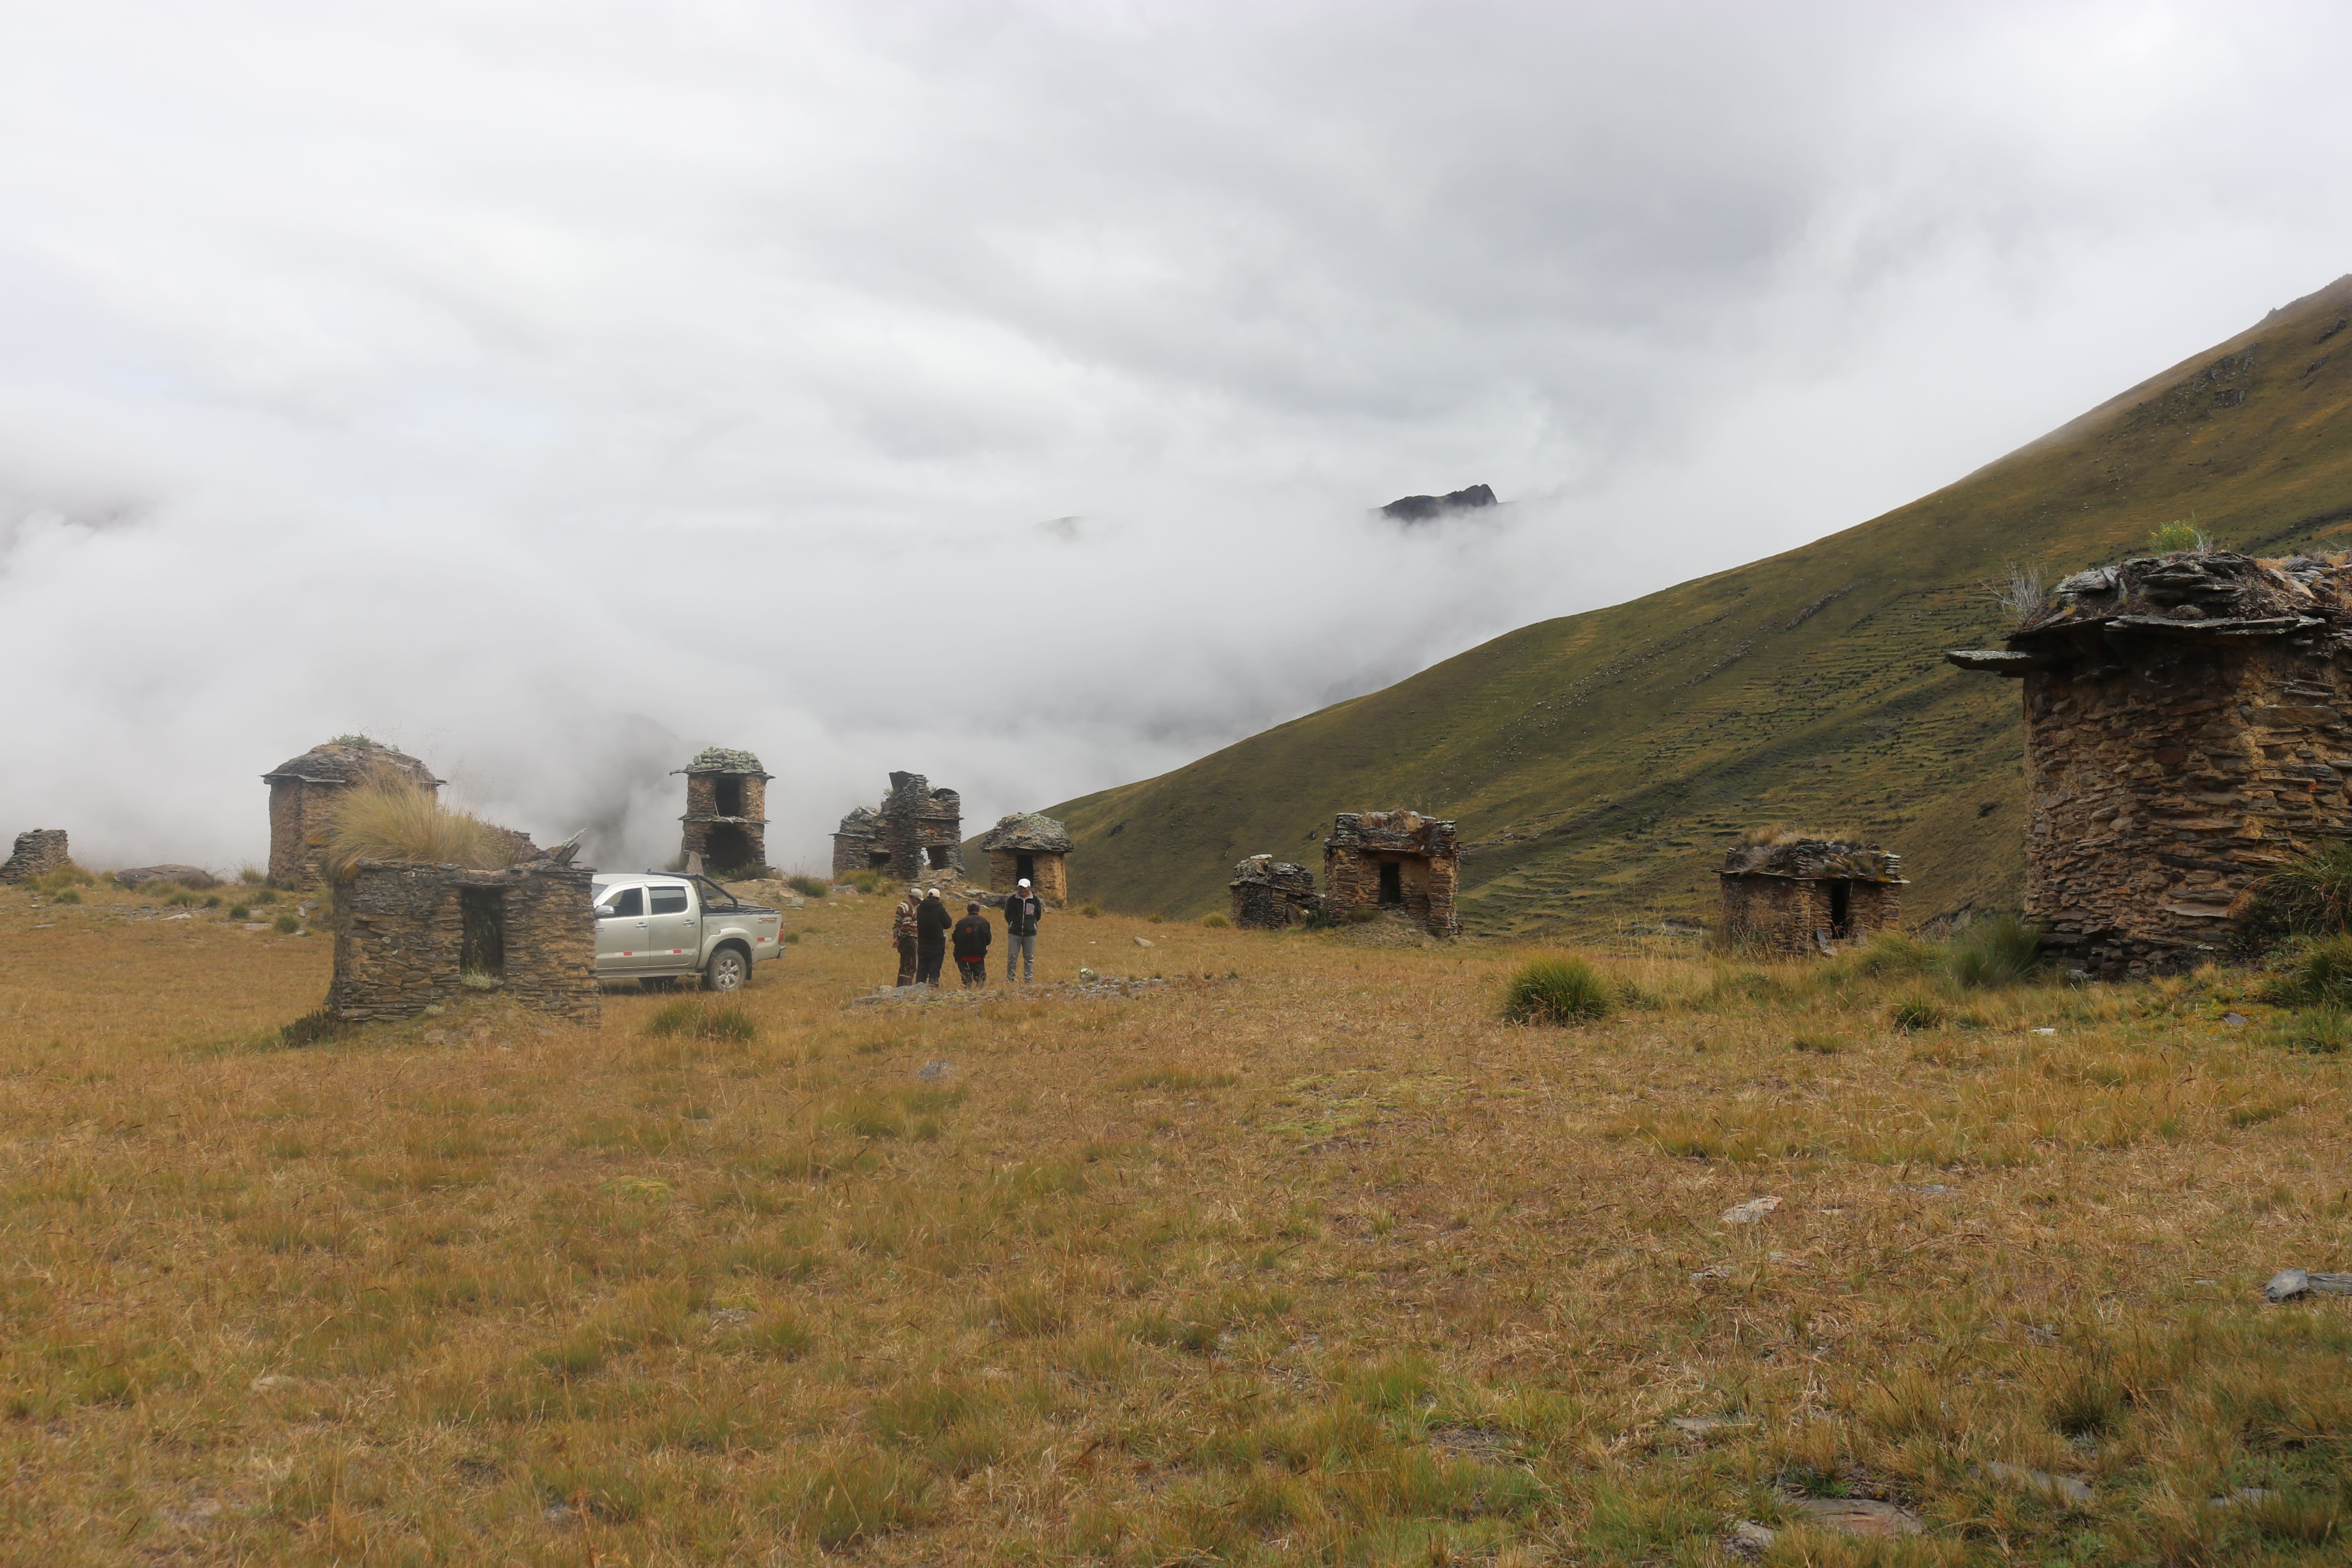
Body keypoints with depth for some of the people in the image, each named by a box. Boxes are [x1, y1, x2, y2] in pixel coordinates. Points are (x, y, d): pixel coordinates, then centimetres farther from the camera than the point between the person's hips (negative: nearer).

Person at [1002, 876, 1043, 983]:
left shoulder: (1035, 901, 2)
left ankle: (1029, 979, 13)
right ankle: (1010, 978, 9)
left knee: (1029, 958, 5)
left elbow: (1039, 916, 13)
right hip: (1014, 933, 0)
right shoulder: (1012, 900, 0)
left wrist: (1030, 924, 11)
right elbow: (1007, 915, 11)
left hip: (1030, 933, 0)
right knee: (1012, 957, 0)